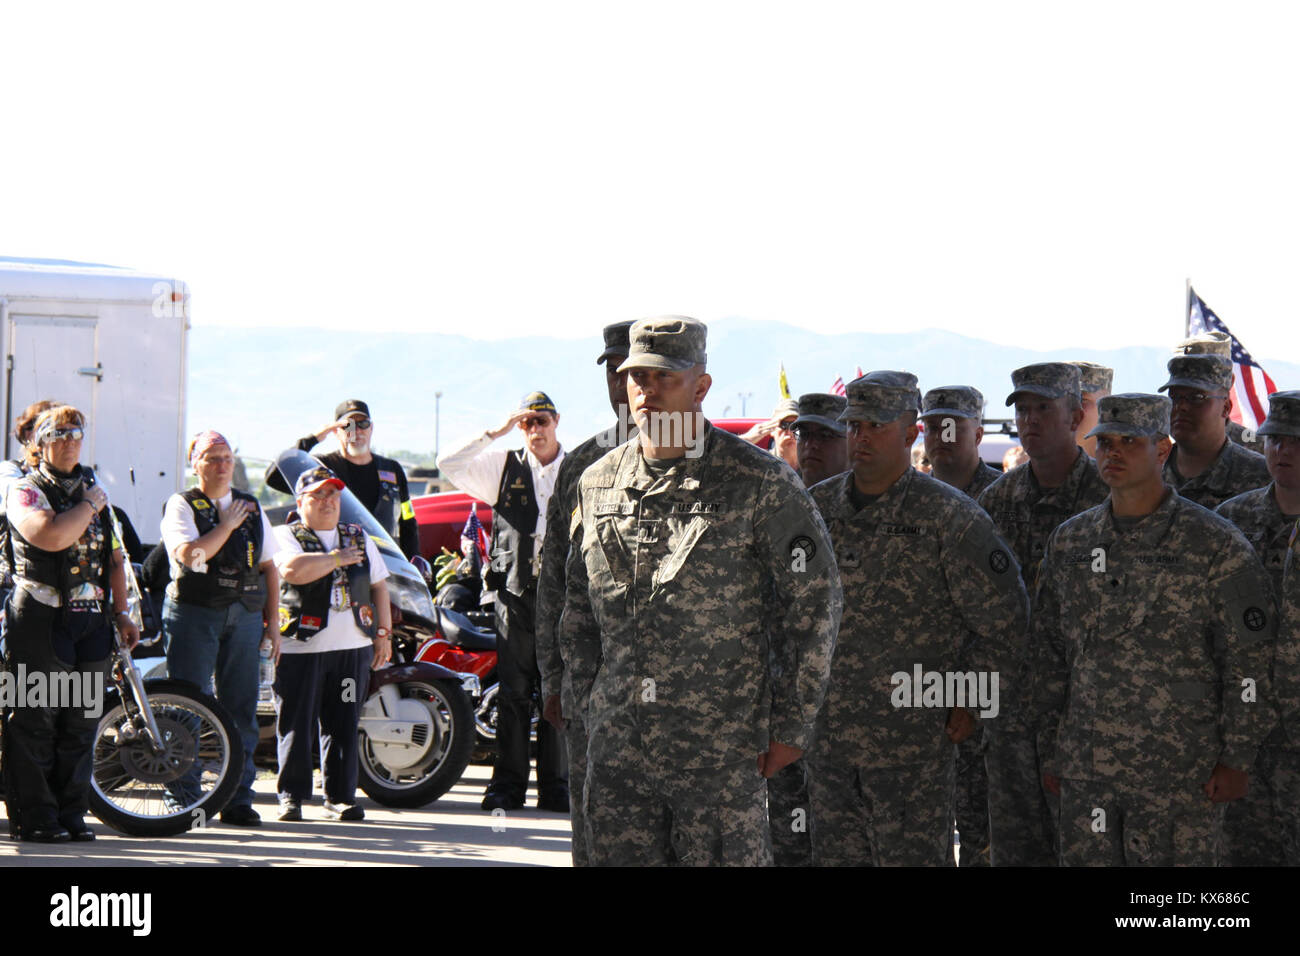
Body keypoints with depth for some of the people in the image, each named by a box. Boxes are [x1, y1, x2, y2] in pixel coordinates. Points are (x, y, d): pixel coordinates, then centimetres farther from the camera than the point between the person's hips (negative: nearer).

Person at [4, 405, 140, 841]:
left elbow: (114, 557, 23)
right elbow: (50, 536, -22)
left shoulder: (94, 491, 19)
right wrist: (89, 505, -9)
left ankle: (71, 814, 14)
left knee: (81, 724, 7)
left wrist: (121, 612, 16)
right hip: (41, 620, -6)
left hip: (91, 621, 6)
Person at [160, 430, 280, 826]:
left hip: (245, 616, 4)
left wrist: (273, 622, 10)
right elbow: (189, 555, -16)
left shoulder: (252, 509, 16)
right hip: (193, 614, -4)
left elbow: (269, 567, 17)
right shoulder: (181, 505, 1)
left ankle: (238, 800, 8)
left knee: (241, 709, 3)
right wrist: (226, 526, -9)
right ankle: (184, 798, 0)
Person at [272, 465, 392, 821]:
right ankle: (291, 796, 2)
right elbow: (293, 570, -20)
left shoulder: (359, 538, 17)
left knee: (344, 725, 4)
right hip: (300, 648, -4)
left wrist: (383, 632, 11)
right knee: (296, 725, -3)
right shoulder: (286, 536, 0)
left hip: (352, 648, 4)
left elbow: (378, 586, 19)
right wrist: (338, 558, -10)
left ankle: (340, 796, 9)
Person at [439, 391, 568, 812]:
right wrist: (496, 433, -4)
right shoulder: (504, 466, 9)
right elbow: (449, 463, -1)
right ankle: (508, 784, 3)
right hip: (514, 591, 0)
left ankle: (554, 785, 5)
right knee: (513, 691, 0)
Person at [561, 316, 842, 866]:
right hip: (617, 747, 5)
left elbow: (816, 599, -3)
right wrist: (588, 707, 15)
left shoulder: (758, 483, -5)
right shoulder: (597, 483, 11)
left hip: (722, 747, -5)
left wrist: (792, 725, -5)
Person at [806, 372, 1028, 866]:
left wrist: (972, 701, -3)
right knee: (834, 854, 10)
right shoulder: (817, 507, 8)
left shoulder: (949, 518, -8)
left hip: (914, 739, -5)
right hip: (826, 734, 5)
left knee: (912, 855, -3)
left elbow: (1003, 617, -4)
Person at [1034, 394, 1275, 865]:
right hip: (1086, 770, 4)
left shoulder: (1216, 545, -5)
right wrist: (1051, 749, 13)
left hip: (1181, 775, -4)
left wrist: (1237, 758, -8)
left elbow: (1249, 661, -5)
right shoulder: (1069, 541, 9)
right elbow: (1050, 650, 16)